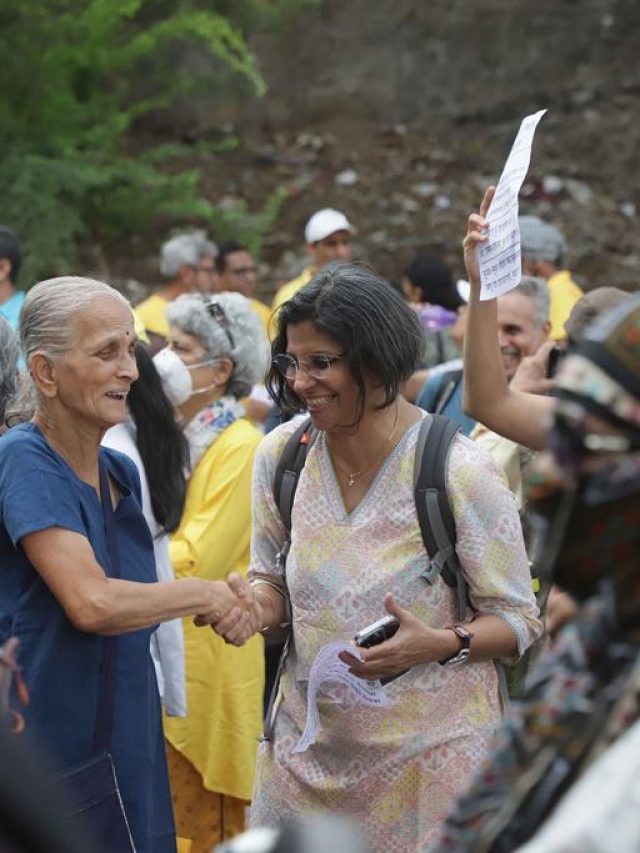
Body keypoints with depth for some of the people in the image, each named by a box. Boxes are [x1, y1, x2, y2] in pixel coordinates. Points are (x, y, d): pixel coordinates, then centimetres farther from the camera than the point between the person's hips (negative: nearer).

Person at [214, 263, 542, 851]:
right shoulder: (281, 454, -1)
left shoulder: (459, 471, -16)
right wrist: (257, 605, -12)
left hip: (427, 754, -4)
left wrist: (441, 644, -26)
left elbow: (519, 620, -8)